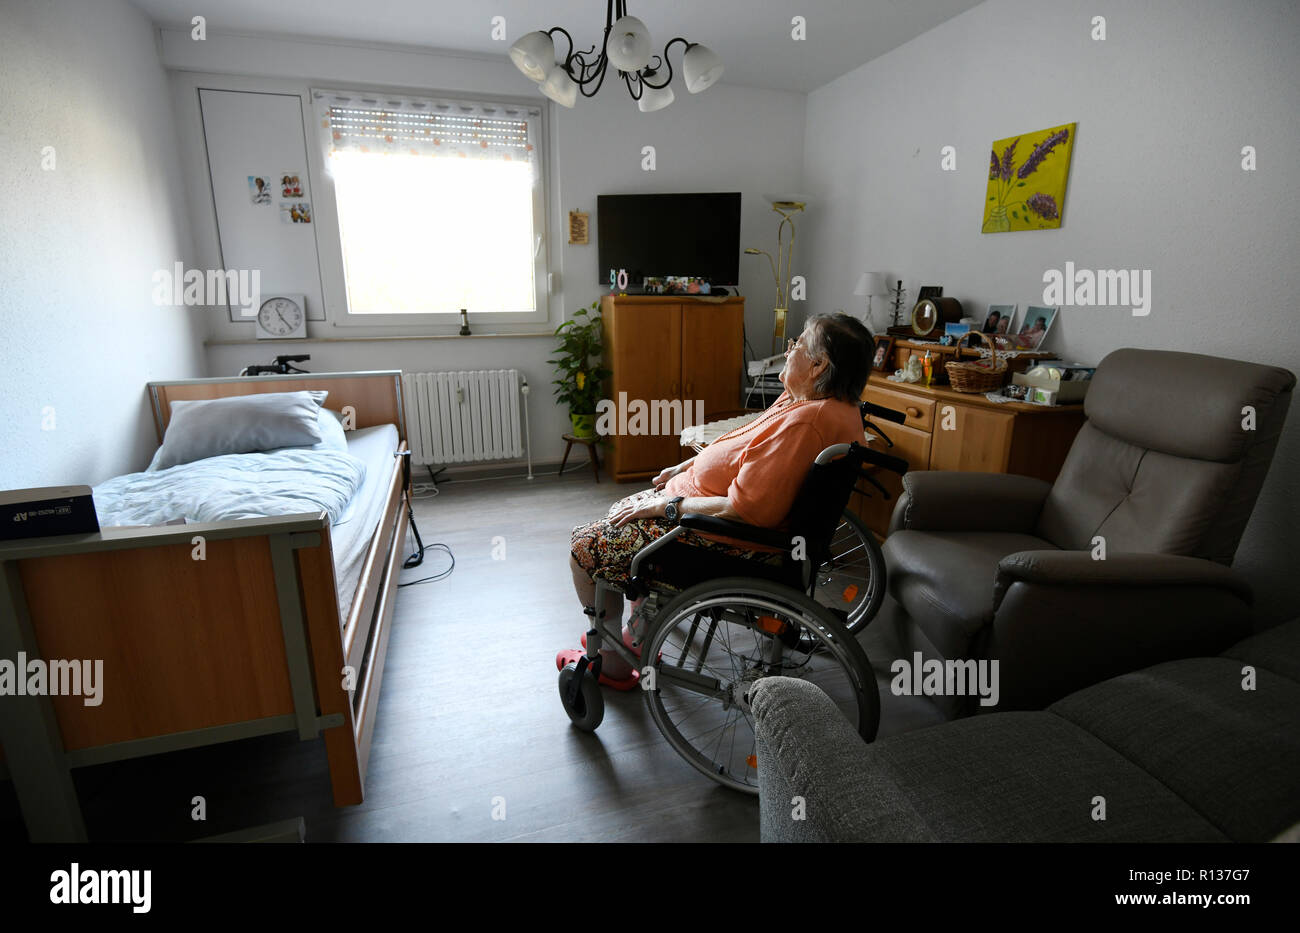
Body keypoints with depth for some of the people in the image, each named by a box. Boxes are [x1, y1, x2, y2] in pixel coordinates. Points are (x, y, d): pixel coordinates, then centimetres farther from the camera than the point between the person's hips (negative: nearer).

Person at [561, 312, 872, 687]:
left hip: (730, 539, -11)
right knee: (625, 511, 27)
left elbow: (742, 509, -31)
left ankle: (615, 663, 17)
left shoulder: (804, 422, -30)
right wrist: (687, 466, 9)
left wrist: (664, 505, -19)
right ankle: (637, 640, 35)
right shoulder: (814, 400, 3)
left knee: (586, 544, -3)